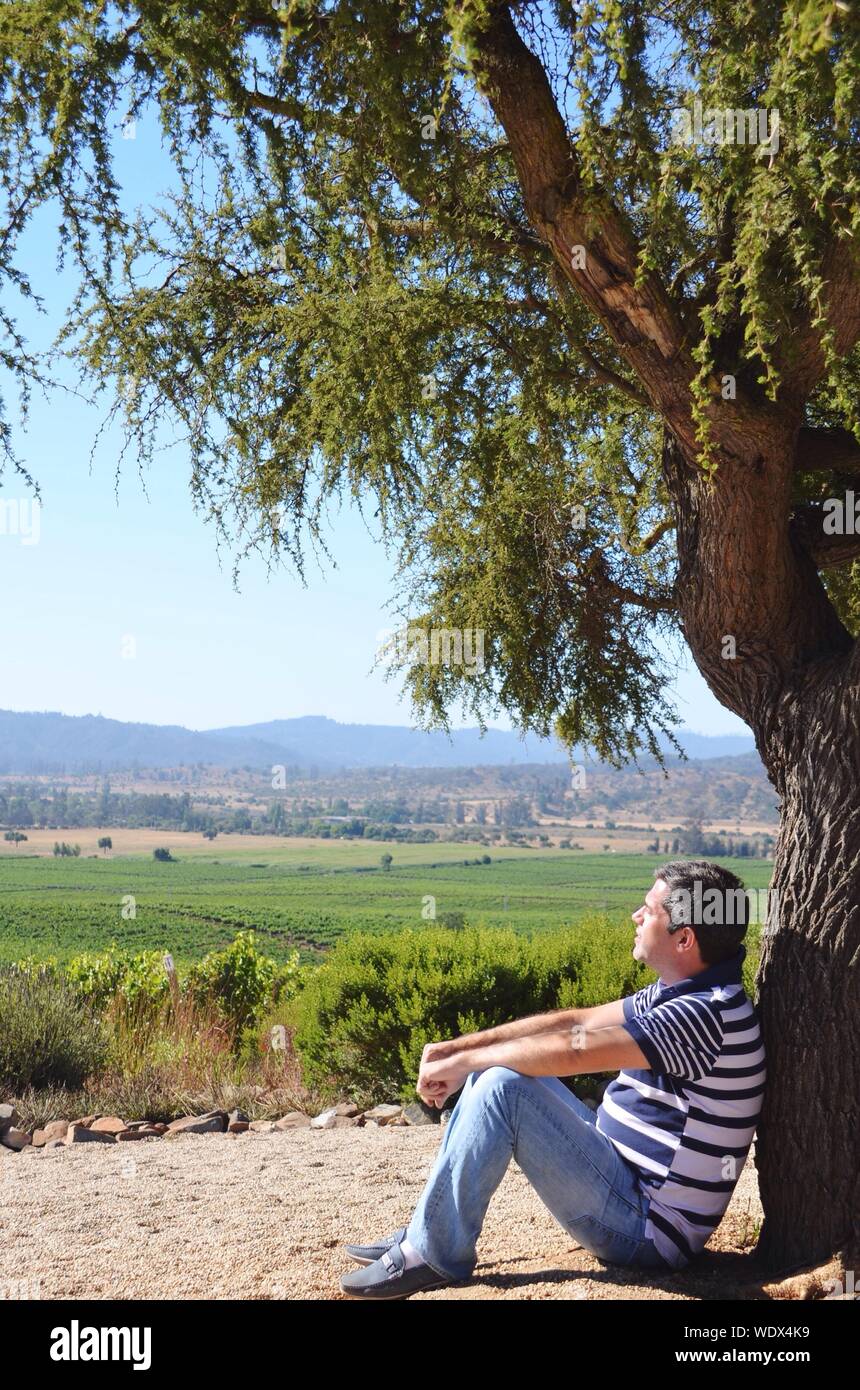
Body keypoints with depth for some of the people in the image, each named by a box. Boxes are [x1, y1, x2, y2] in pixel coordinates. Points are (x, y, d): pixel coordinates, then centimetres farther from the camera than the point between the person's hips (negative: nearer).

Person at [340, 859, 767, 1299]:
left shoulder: (708, 1013, -24)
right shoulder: (679, 996, 8)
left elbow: (571, 1050, -28)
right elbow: (576, 1021, 9)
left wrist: (462, 1062, -16)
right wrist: (459, 1047, 1)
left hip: (649, 1228, -10)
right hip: (624, 1175, 10)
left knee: (502, 1087, -23)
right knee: (492, 1068, 9)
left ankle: (435, 1256, -10)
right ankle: (426, 1231, 11)